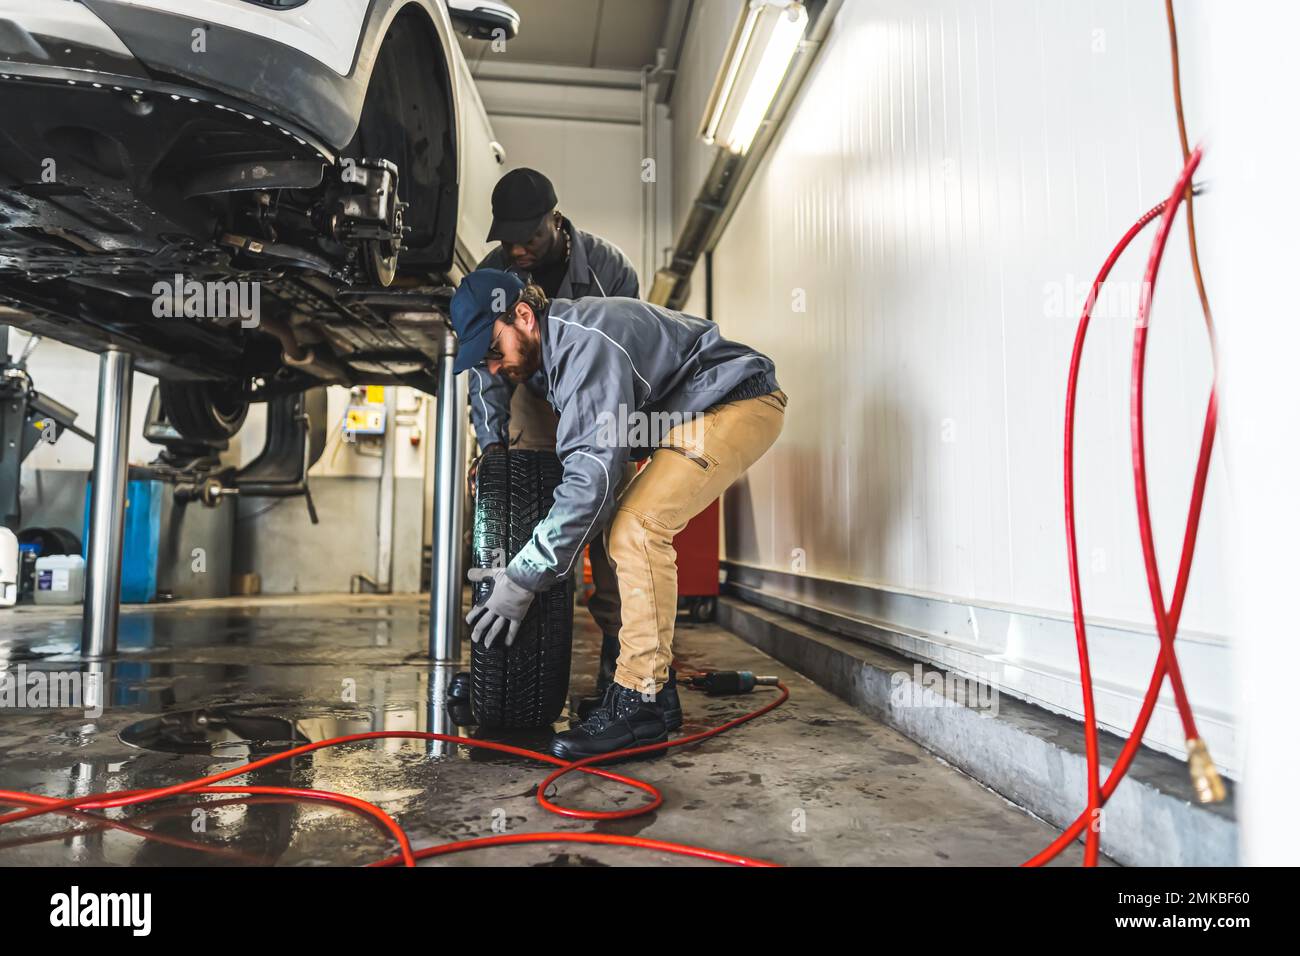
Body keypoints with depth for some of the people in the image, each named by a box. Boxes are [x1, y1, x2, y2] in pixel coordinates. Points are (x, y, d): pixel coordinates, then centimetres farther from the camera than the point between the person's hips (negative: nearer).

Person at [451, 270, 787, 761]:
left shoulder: (587, 345, -26)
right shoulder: (560, 347, 6)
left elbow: (590, 475, -32)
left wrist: (523, 577, -28)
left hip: (741, 405, -10)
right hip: (692, 416, 11)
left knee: (636, 529, -22)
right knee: (624, 527, 6)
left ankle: (639, 705, -16)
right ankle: (654, 682, 14)